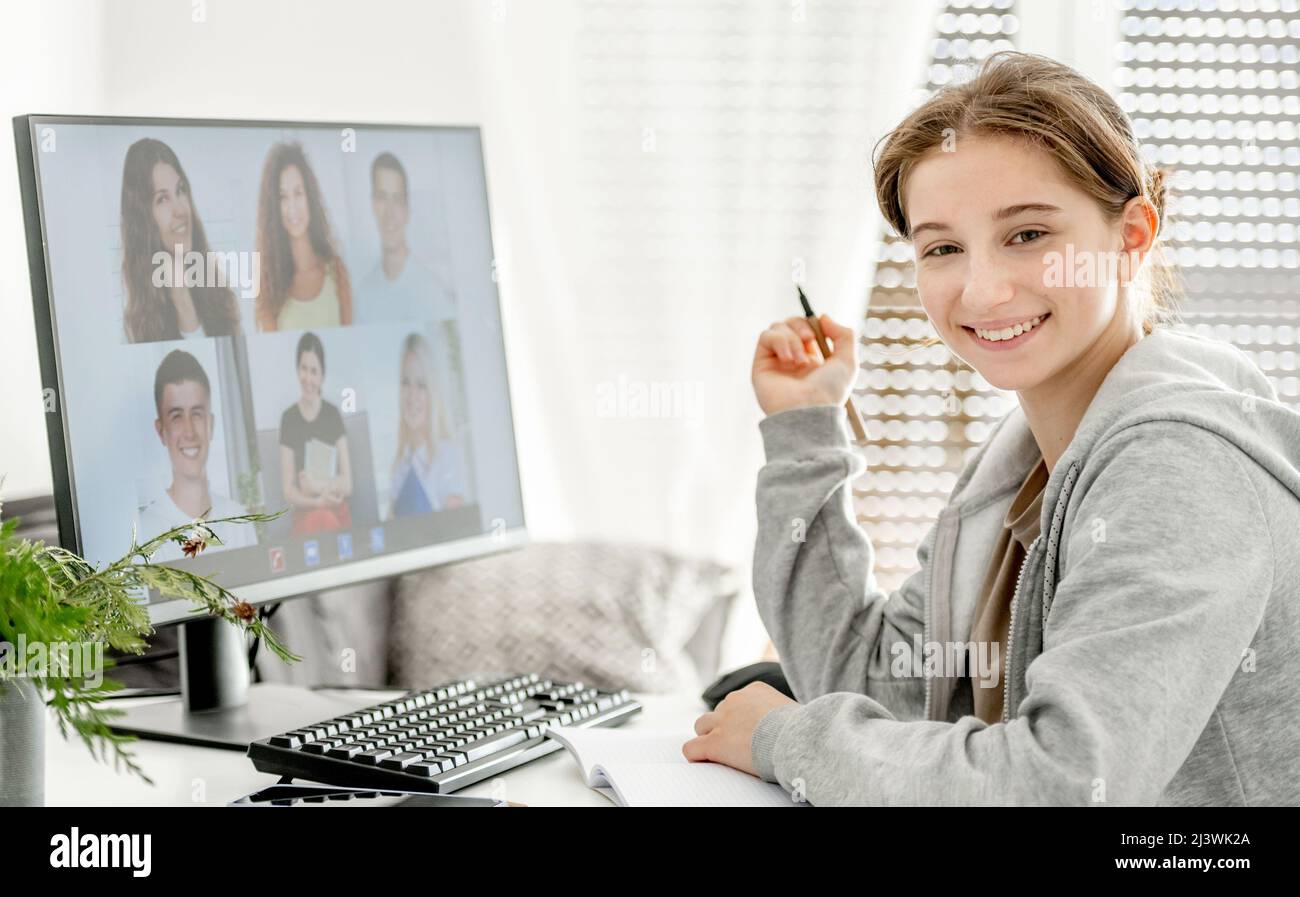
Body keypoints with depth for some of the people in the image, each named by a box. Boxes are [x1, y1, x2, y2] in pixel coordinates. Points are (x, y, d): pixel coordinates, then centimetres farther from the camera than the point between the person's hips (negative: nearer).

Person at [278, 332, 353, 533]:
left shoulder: (333, 414, 7)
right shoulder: (288, 418, 4)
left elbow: (347, 485, 3)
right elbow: (289, 492, 1)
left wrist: (318, 485, -13)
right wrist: (318, 502, -15)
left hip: (337, 512, 1)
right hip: (305, 513, -1)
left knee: (331, 522, -31)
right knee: (318, 520, -32)